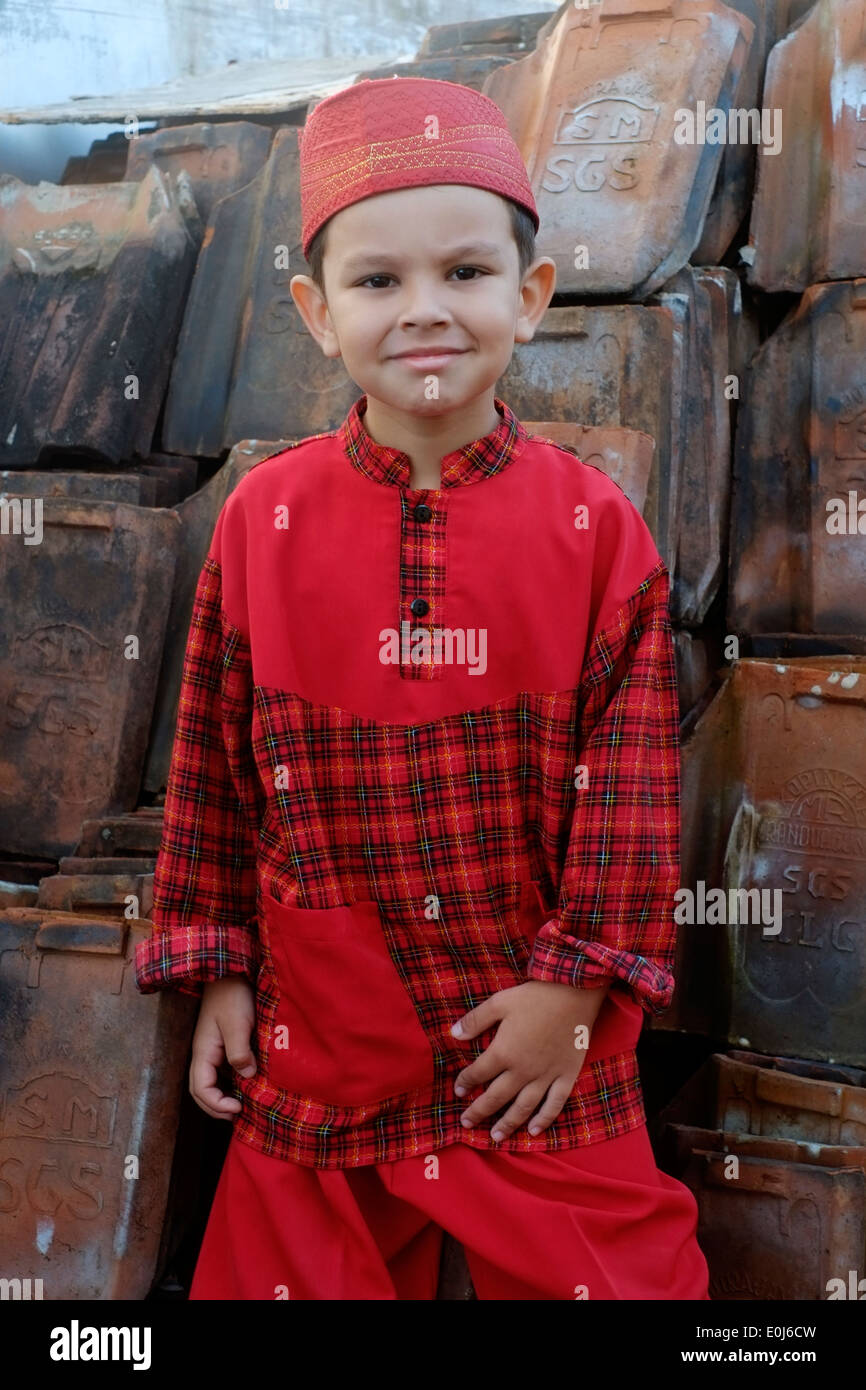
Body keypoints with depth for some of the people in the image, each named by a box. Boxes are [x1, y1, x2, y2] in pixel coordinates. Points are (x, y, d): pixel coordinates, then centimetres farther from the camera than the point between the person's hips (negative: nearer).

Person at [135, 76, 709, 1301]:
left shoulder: (592, 525, -8)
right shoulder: (265, 519, -5)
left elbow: (633, 772, -6)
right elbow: (214, 762, 1)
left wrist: (573, 986, -9)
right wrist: (216, 971, 3)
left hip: (545, 1044, -1)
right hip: (319, 1041, 1)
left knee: (596, 1267, 12)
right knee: (297, 1264, 17)